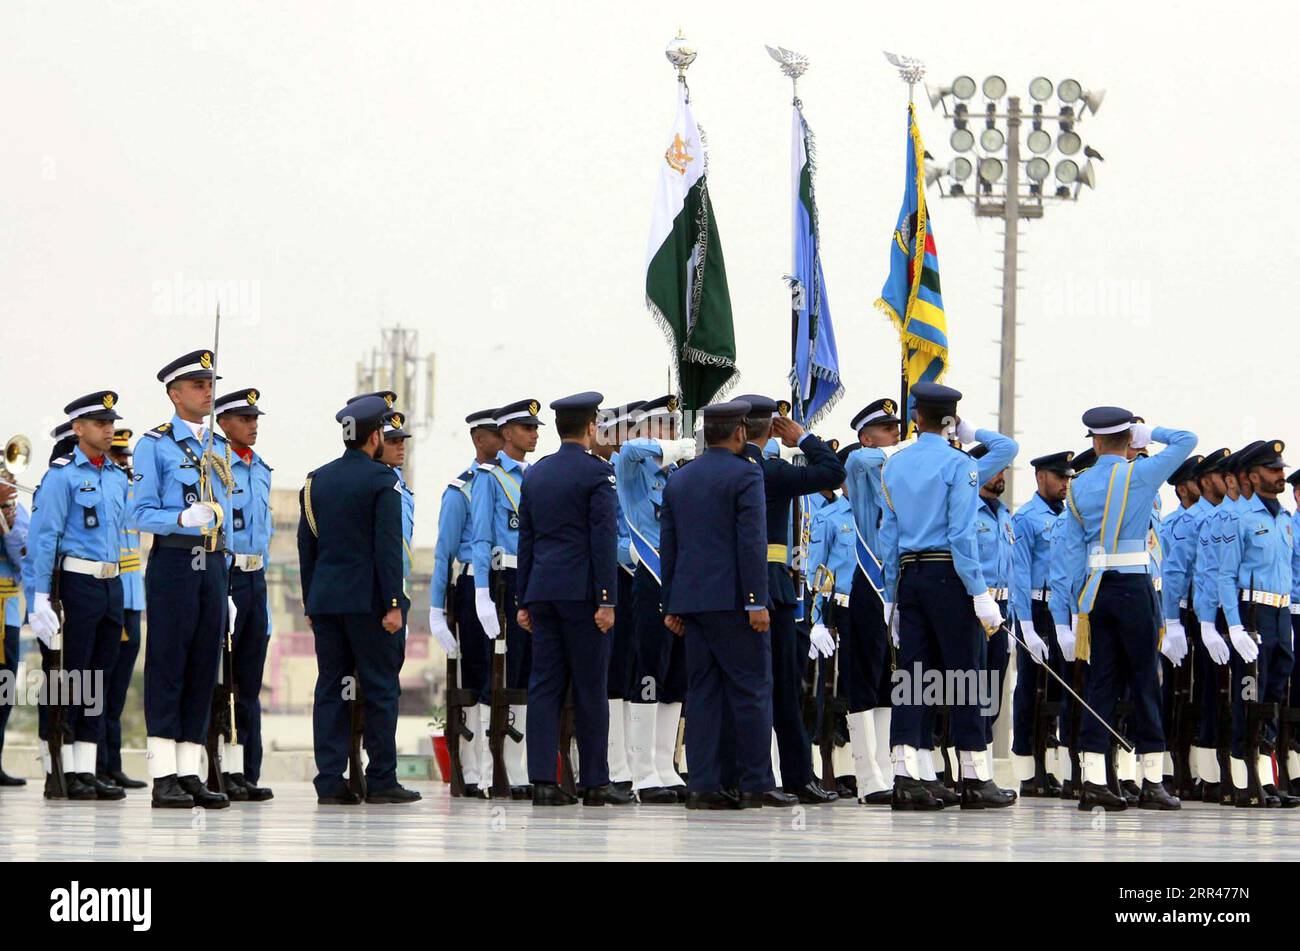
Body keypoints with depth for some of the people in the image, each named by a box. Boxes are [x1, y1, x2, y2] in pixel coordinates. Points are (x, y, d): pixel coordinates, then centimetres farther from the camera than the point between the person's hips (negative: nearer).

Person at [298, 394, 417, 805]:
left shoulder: (316, 480, 11)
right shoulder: (381, 480, -8)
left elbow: (306, 545, 13)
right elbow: (388, 546, -14)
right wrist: (394, 604, -13)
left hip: (325, 600, 6)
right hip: (368, 601, -6)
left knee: (331, 688, 5)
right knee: (380, 689, 0)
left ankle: (330, 780, 1)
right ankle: (381, 781, 0)